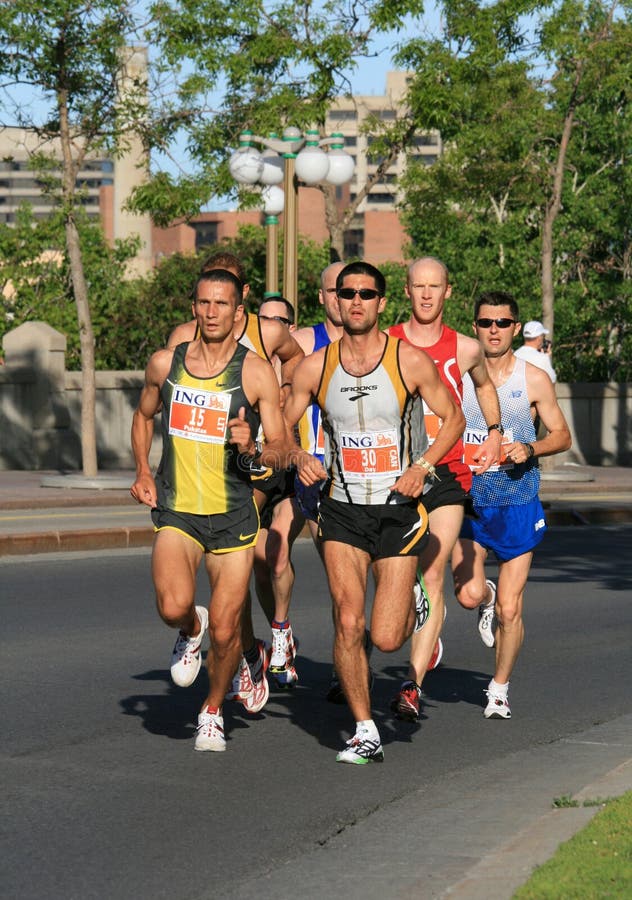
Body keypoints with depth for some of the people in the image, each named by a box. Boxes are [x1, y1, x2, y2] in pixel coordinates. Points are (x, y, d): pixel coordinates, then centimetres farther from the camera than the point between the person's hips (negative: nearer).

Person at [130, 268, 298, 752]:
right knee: (174, 607, -24)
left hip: (234, 517, -1)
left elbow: (283, 450, -6)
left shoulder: (257, 372, -6)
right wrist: (143, 472, 9)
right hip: (177, 512, 1)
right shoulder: (165, 363, 2)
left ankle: (213, 711, 30)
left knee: (225, 630, 1)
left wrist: (253, 447, -28)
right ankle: (191, 632, 13)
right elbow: (144, 416, 23)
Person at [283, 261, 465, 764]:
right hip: (342, 512, 2)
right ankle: (365, 733, 4)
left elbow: (453, 418, 3)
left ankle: (412, 607, 33)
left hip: (399, 510, -2)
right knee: (348, 623, -10)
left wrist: (423, 466, -12)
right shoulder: (315, 367, -1)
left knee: (386, 638, -4)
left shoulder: (410, 361, -7)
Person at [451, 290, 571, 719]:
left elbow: (562, 435, 4)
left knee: (510, 608, 0)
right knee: (469, 595, -16)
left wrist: (530, 450, -15)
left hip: (518, 503, 0)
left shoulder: (534, 379, -3)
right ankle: (487, 595, 23)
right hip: (469, 499, 1)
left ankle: (500, 688, 20)